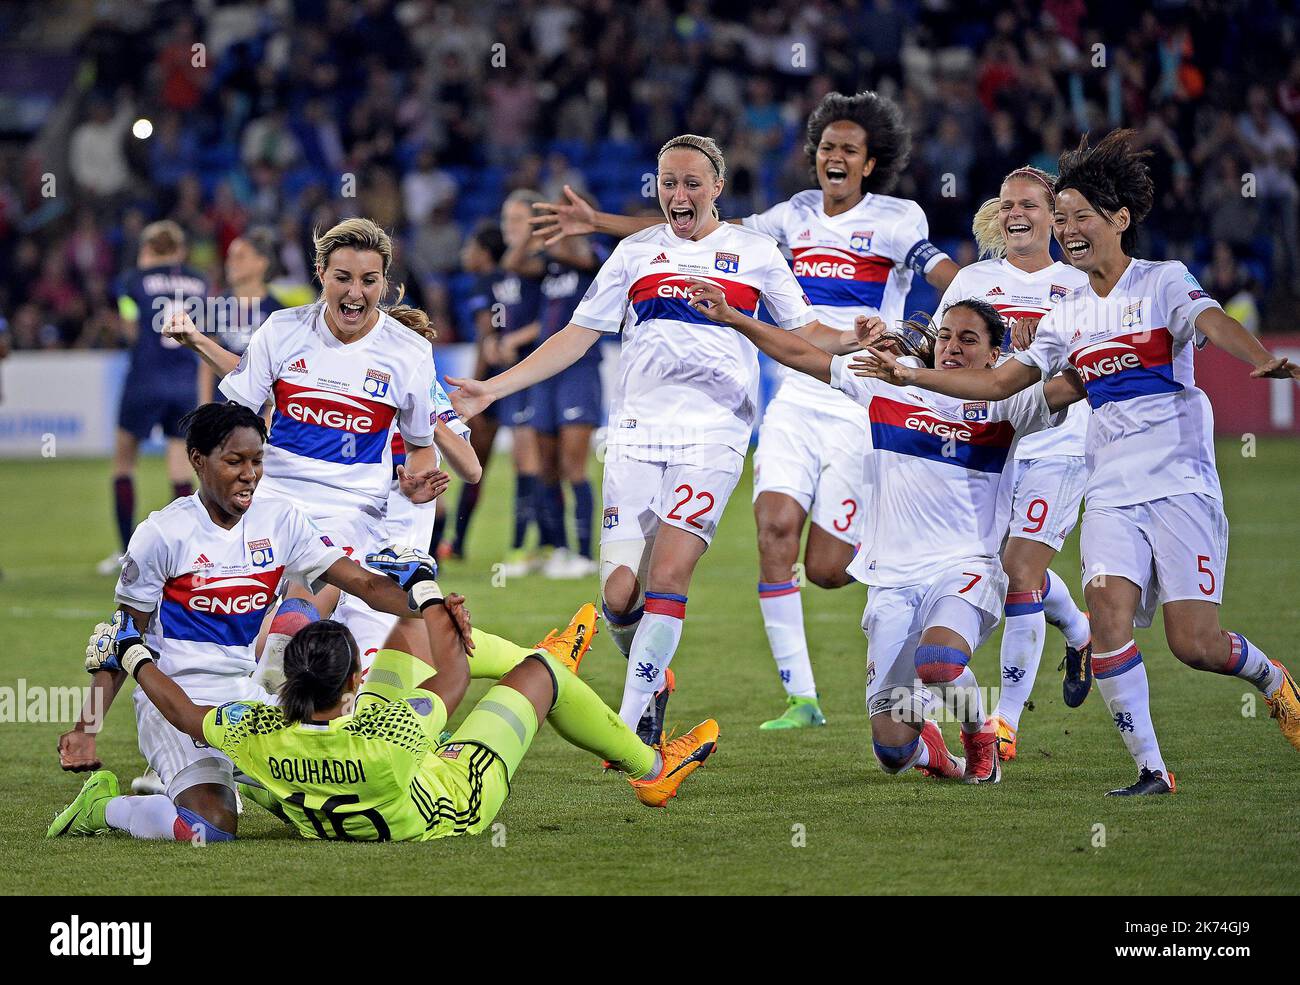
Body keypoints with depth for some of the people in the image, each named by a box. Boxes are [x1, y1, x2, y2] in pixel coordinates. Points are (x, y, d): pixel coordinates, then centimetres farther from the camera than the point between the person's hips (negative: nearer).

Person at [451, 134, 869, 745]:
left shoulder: (753, 252, 10)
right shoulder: (636, 252, 14)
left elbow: (803, 332, 15)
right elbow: (578, 336, 14)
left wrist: (858, 339, -6)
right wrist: (493, 388, 7)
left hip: (713, 435, -2)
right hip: (637, 434, 2)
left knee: (668, 576, -17)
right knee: (620, 594, -8)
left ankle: (629, 727, -12)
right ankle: (652, 683, 21)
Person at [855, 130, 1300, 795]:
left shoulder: (1163, 282, -2)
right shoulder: (1068, 315, 14)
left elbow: (1214, 324, -21)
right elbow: (1001, 383, 21)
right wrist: (911, 377, 15)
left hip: (1180, 484, -5)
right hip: (1111, 492, 5)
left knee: (1194, 644, -10)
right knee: (1108, 613, -17)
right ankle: (1150, 770, -12)